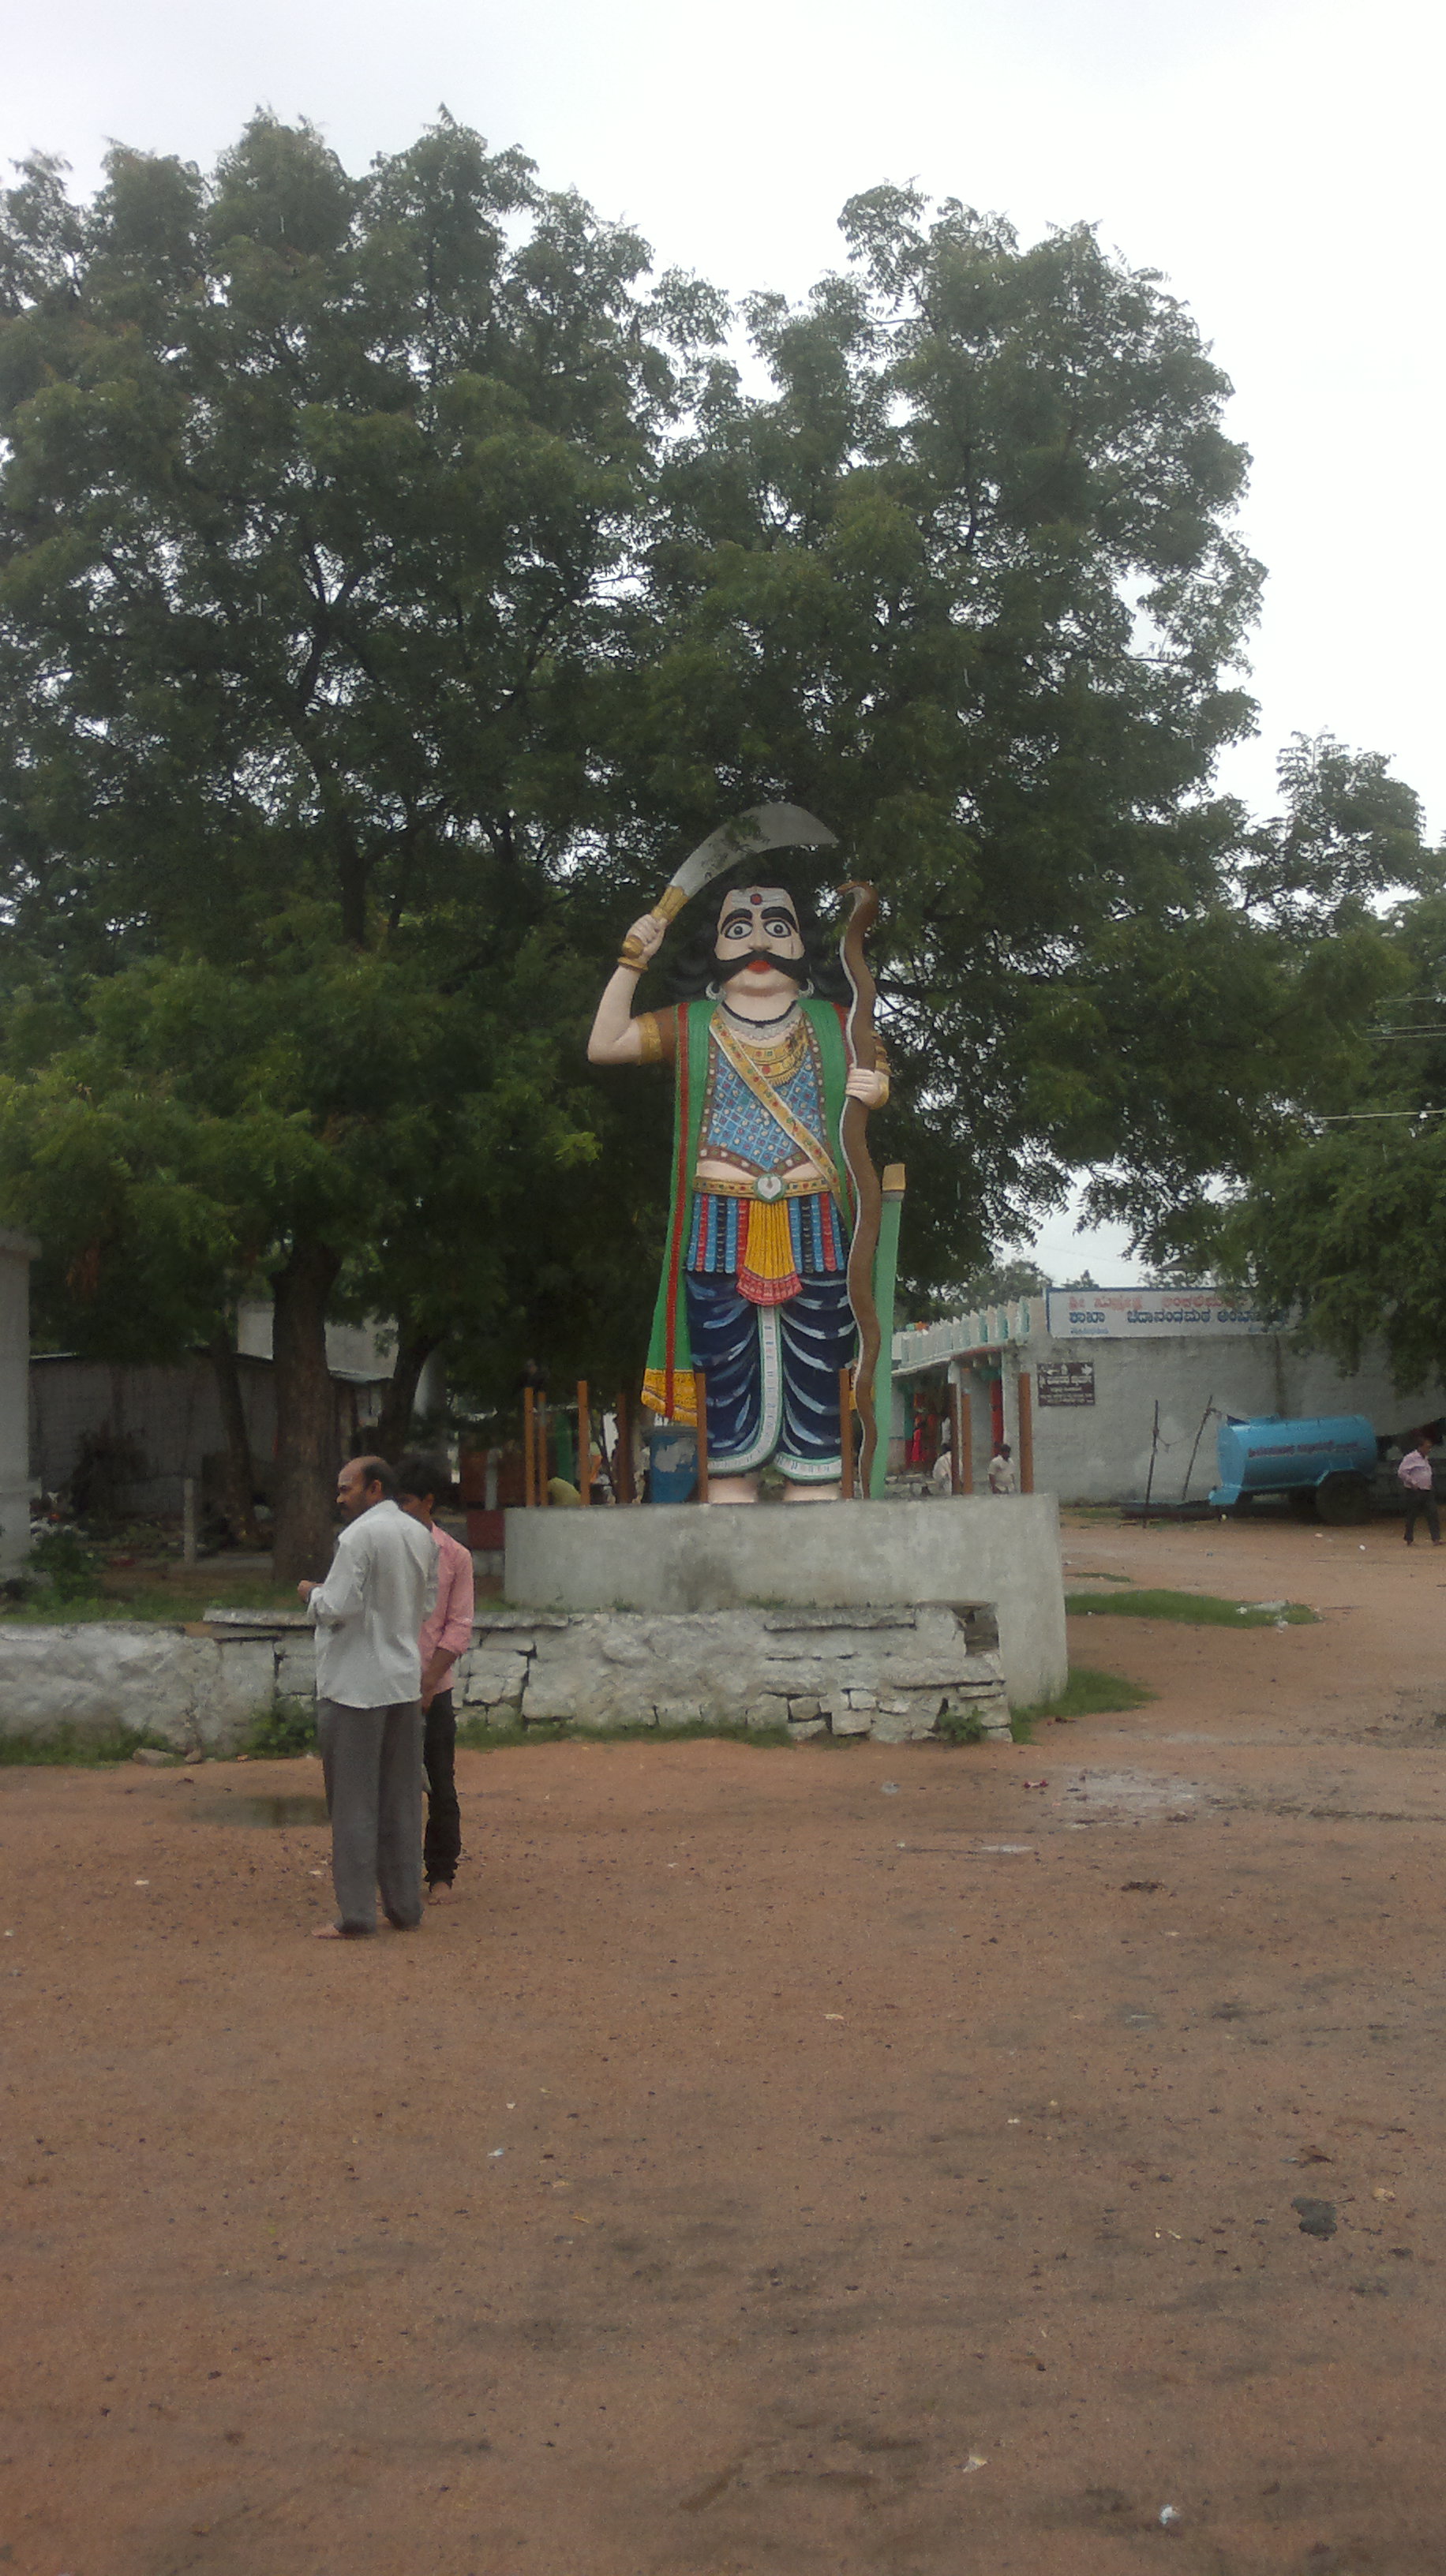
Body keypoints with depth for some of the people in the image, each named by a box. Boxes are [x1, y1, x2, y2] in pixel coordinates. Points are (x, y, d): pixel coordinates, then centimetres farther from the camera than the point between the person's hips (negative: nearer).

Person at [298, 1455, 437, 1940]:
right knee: (401, 1800, 12)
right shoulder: (420, 1536, 10)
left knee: (354, 1803, -1)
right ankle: (404, 1905, 17)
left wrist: (311, 1594, 0)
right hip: (405, 1682, 7)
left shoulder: (360, 1536, -14)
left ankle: (355, 1914, 2)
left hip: (356, 1686, -7)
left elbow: (338, 1608, -19)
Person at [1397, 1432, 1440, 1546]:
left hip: (1427, 1492, 7)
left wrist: (1431, 1485, 15)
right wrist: (1413, 1483, -15)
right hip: (1415, 1493, -7)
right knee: (1412, 1516, 2)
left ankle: (1436, 1539, -9)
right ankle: (1409, 1540, 12)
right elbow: (1401, 1472, -15)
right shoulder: (1411, 1458, -9)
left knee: (1434, 1514, -6)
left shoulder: (1426, 1459, 17)